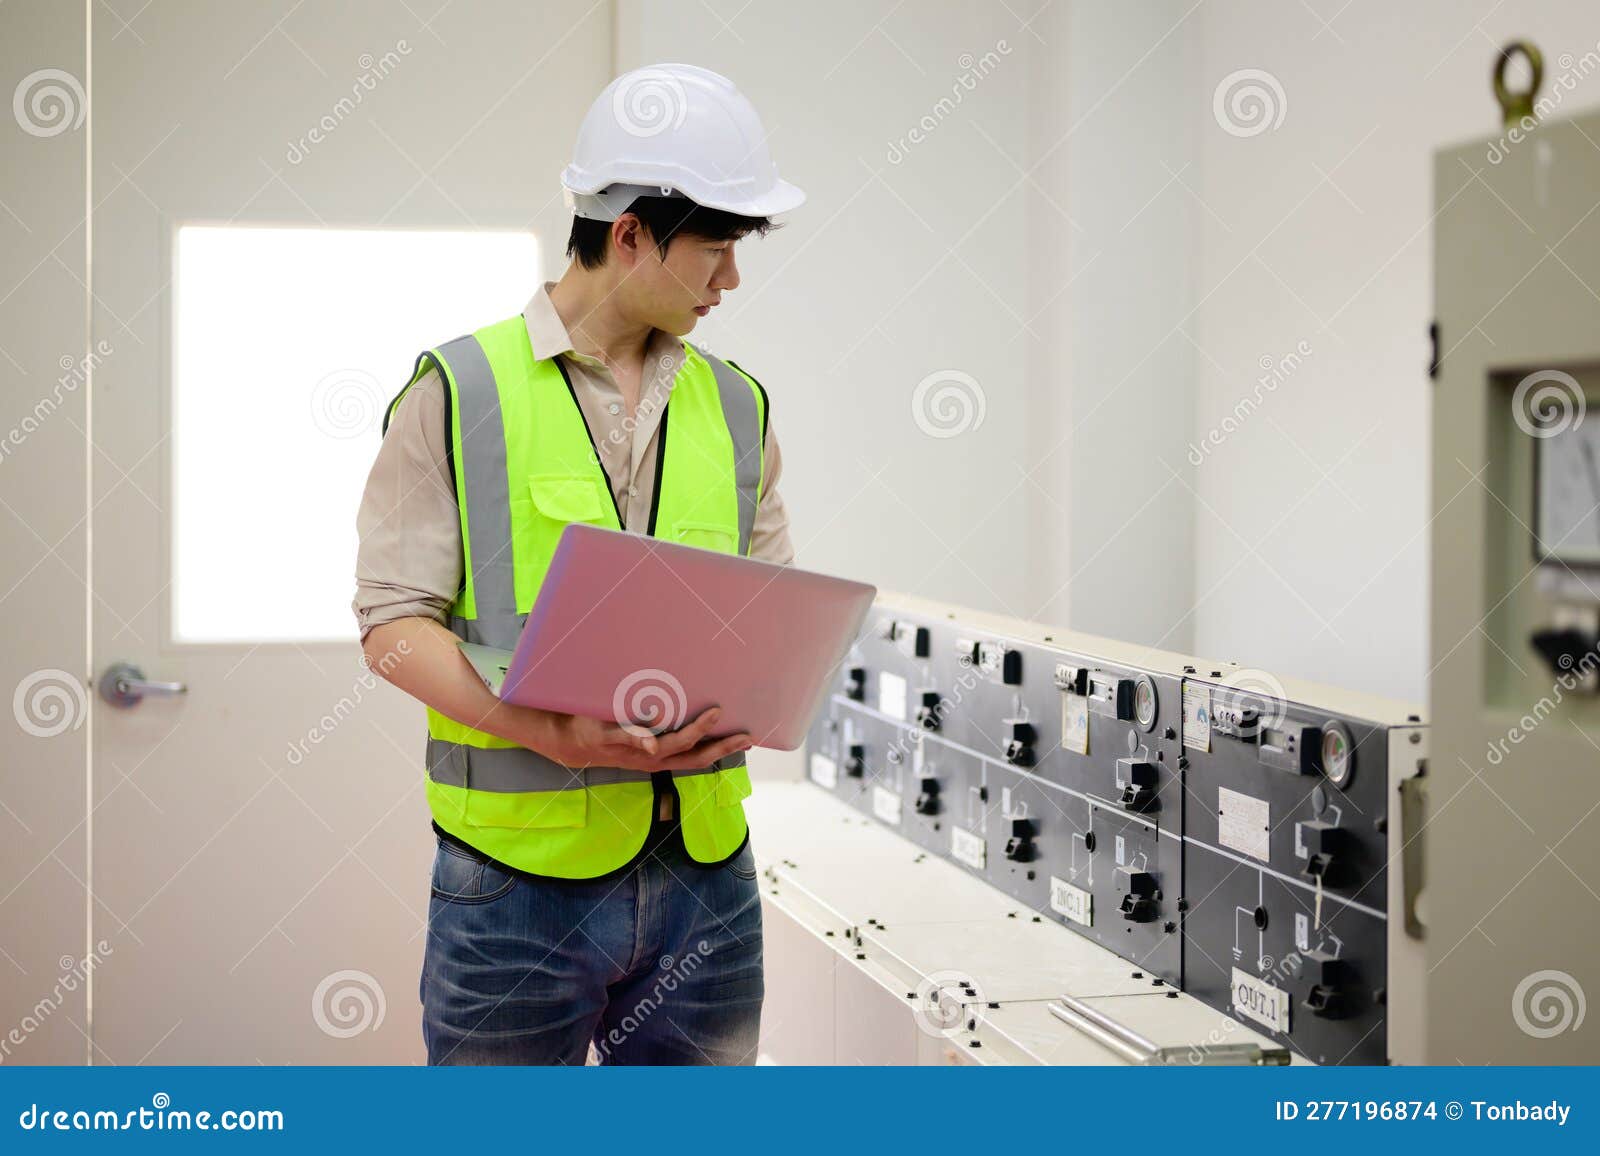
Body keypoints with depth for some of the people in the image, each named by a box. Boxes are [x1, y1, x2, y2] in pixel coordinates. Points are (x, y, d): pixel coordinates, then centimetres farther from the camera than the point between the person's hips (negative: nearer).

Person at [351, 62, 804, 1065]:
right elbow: (394, 621, -6)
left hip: (705, 867, 4)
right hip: (518, 874, -4)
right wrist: (554, 734, -21)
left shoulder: (736, 408, 12)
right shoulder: (459, 393, -3)